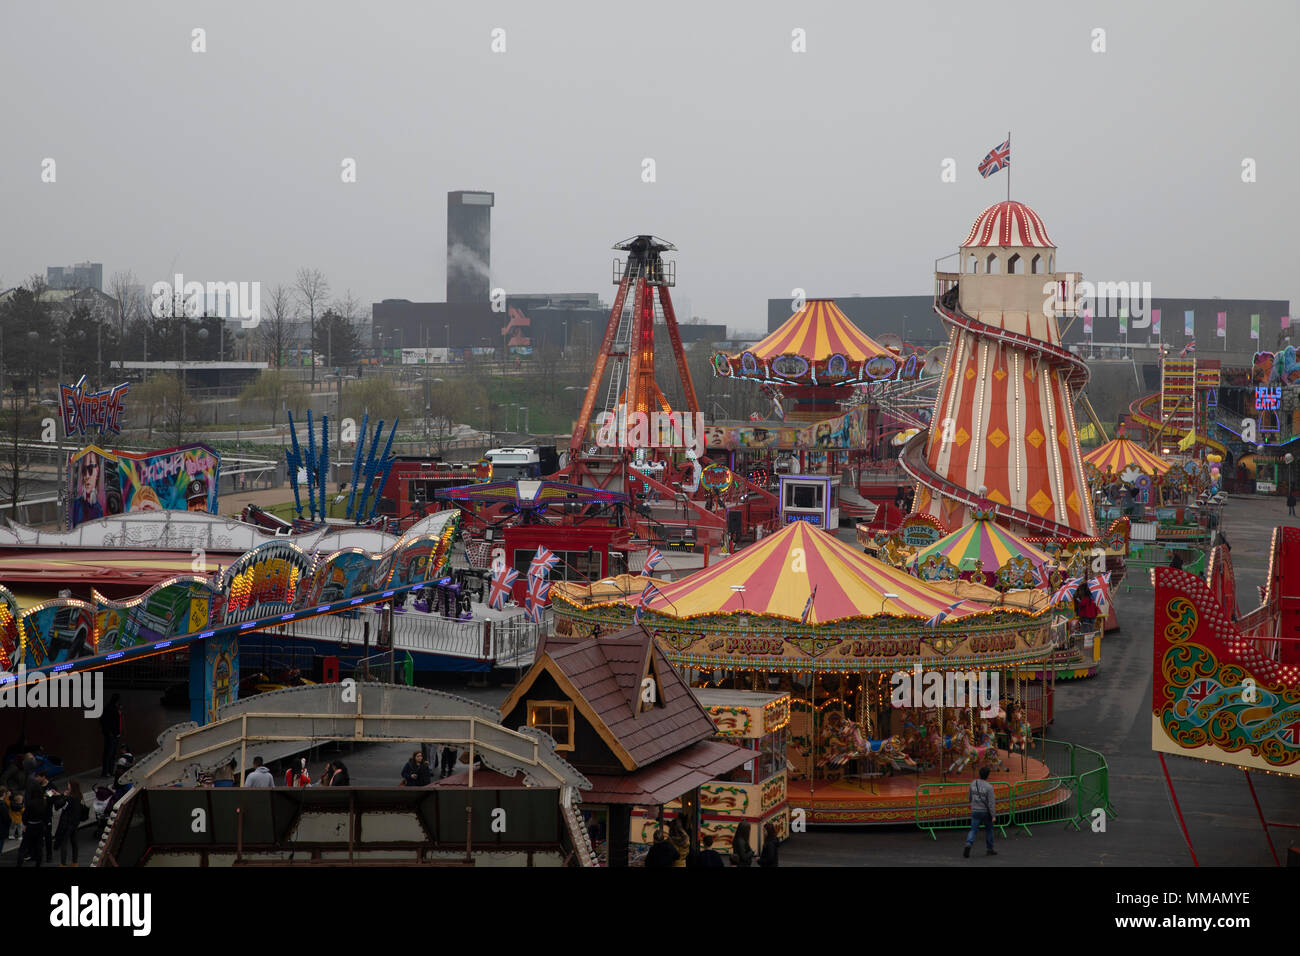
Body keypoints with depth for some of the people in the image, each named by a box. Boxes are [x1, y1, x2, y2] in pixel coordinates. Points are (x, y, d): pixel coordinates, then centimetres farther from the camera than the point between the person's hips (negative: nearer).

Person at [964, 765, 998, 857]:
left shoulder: (973, 783, 0)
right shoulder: (989, 787, -15)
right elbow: (991, 803, -19)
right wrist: (994, 816, -15)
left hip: (975, 811, 3)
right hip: (986, 812, -3)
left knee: (973, 831, 0)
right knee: (989, 829, 19)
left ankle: (968, 845, -28)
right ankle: (990, 850, 27)